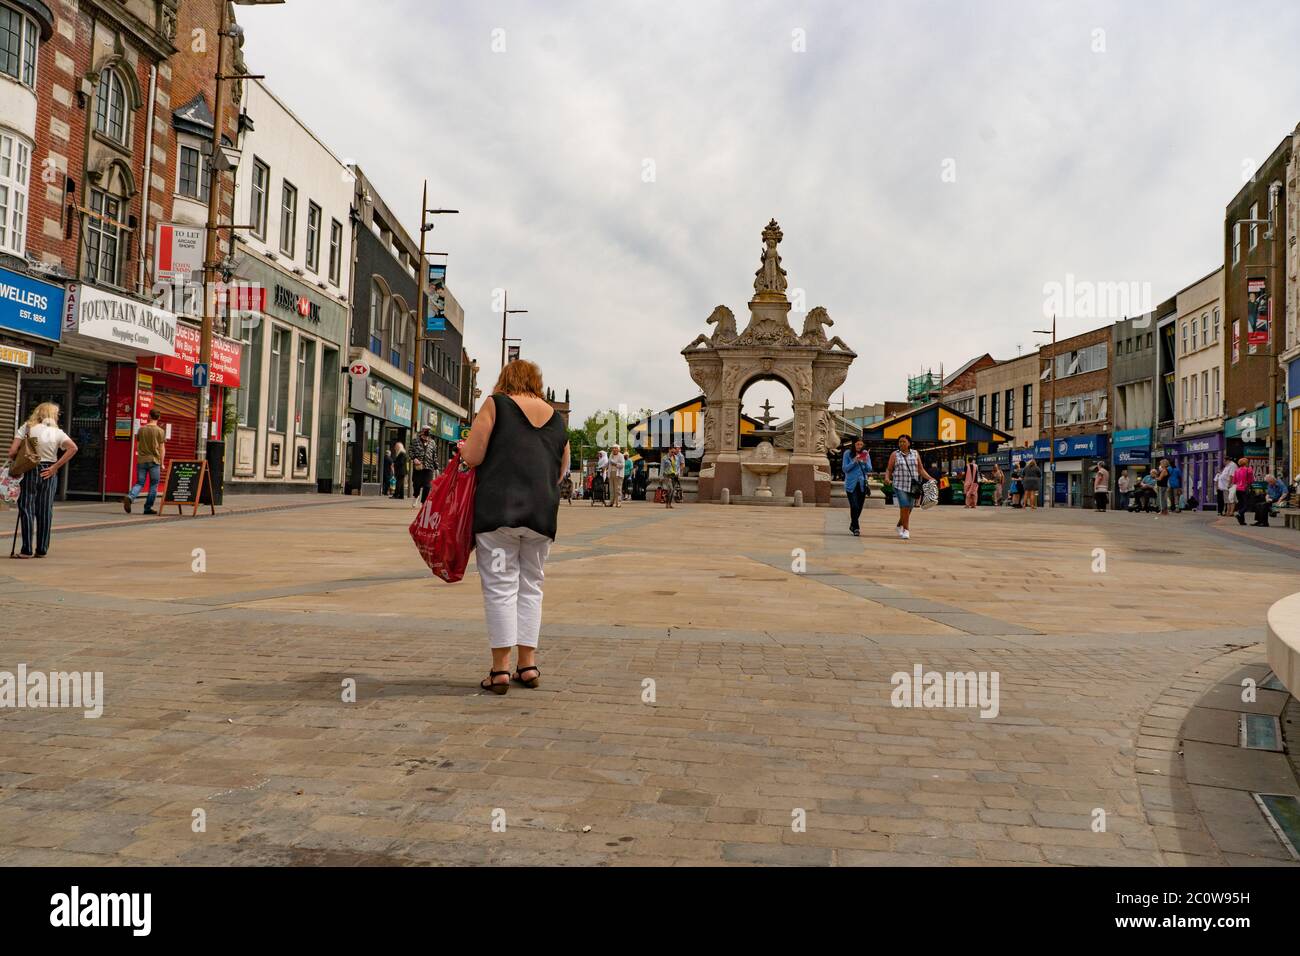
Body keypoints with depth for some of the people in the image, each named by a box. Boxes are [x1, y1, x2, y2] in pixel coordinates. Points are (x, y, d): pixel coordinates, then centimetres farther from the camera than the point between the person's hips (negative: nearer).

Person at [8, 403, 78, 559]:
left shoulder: (27, 427, 0)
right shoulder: (57, 432, 2)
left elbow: (12, 451, -7)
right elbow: (73, 448, -13)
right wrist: (55, 467, -8)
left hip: (29, 471, -1)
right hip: (48, 473, 1)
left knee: (26, 509, 3)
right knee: (45, 511, 7)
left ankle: (27, 550, 1)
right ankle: (42, 549, 11)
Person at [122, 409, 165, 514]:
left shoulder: (141, 429, 7)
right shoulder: (160, 431, -4)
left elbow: (137, 446, 13)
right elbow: (162, 449, -4)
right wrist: (162, 463, 3)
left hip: (141, 461, 3)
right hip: (154, 461, -3)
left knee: (139, 483, 9)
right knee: (153, 485, 7)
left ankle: (129, 497, -19)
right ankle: (148, 508, 6)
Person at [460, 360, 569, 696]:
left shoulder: (496, 404, 1)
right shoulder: (556, 418, 14)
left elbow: (473, 457, -5)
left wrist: (463, 448, 16)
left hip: (498, 507, -4)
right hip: (542, 513, 4)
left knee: (500, 586, 0)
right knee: (531, 586, 13)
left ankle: (501, 667, 1)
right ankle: (528, 664, 15)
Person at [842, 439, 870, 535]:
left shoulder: (865, 454, 6)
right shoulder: (848, 453, -2)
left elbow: (869, 469, 4)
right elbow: (845, 469, -5)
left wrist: (865, 462, -16)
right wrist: (854, 462, -18)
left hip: (862, 483, 3)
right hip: (851, 484, -3)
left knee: (859, 507, 8)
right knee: (854, 506, -13)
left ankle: (852, 526, 28)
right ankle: (855, 528, -6)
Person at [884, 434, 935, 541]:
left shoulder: (915, 454, 11)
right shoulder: (895, 455, 5)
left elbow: (921, 469, 13)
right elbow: (889, 469, 5)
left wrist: (930, 478, 2)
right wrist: (887, 478, -14)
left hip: (913, 486, 3)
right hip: (900, 485, -2)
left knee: (909, 509, 6)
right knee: (904, 507, -14)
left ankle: (900, 525, 30)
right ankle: (906, 530, -4)